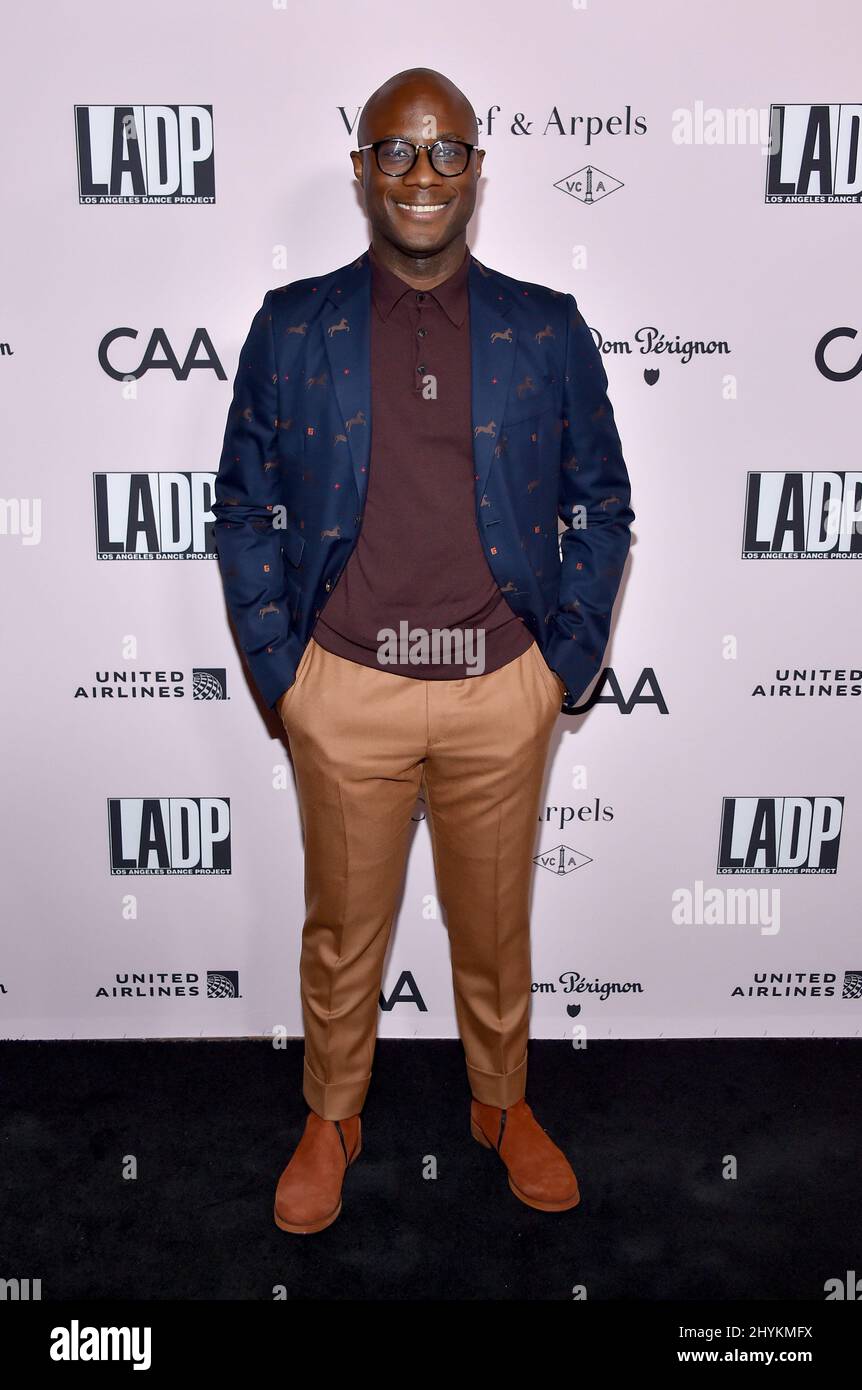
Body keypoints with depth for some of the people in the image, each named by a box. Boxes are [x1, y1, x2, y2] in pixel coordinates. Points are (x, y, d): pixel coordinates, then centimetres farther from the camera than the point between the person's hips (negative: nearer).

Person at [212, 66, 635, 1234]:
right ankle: (332, 1118, 39)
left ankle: (504, 1102, 42)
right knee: (343, 925, 15)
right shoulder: (291, 328, 2)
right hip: (348, 690, 0)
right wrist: (278, 671, -2)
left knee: (495, 920, 17)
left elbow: (602, 506, 6)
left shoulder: (549, 331, 3)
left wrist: (568, 663, 0)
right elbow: (245, 510, 4)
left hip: (502, 690, 1)